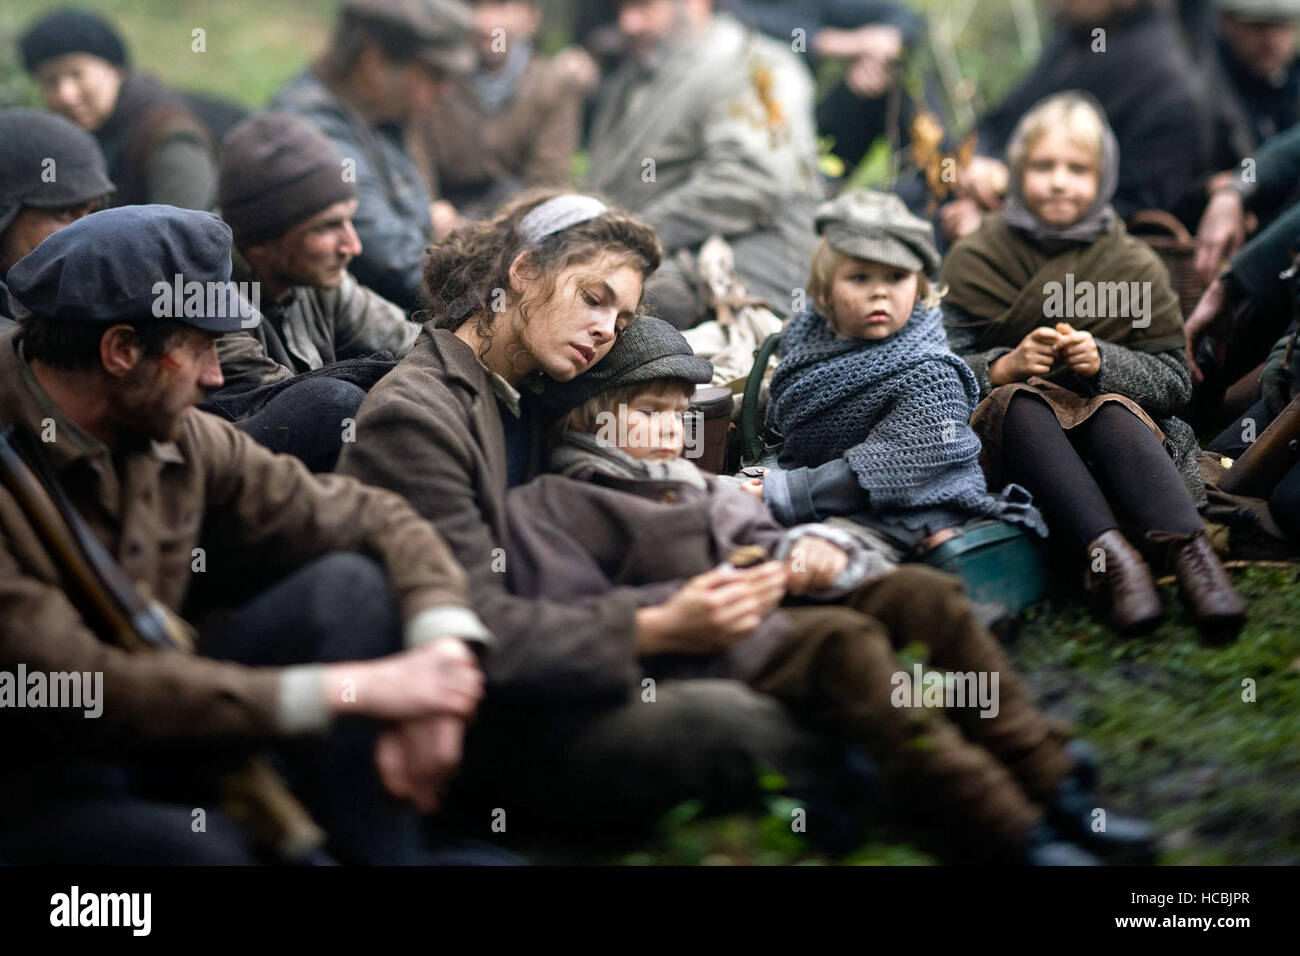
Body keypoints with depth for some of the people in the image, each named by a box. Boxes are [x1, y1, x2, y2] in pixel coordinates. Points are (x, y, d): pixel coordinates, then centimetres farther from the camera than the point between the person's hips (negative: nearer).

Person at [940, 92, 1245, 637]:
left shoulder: (1137, 267, 10)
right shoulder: (973, 261, 10)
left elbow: (1176, 382, 3)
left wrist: (1103, 362, -16)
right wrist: (1007, 366, -19)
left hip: (1115, 430, 0)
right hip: (1006, 438, 0)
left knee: (1111, 409, -33)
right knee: (1019, 403, -33)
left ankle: (1188, 551, -56)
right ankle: (1107, 553, -54)